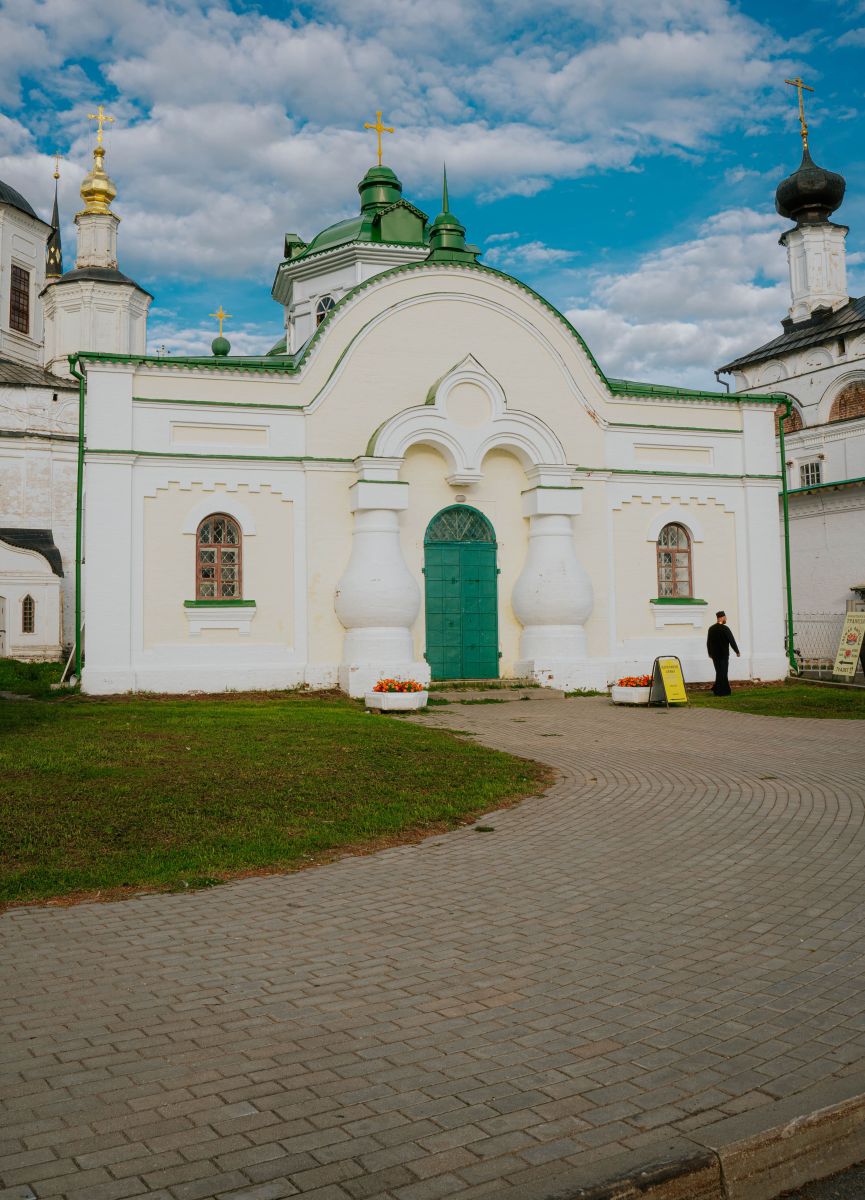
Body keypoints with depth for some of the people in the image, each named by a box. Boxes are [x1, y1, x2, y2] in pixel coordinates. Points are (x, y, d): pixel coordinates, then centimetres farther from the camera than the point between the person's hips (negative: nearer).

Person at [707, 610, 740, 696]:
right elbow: (732, 640, -11)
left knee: (719, 672, 14)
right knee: (722, 673, -1)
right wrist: (737, 651, -1)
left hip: (714, 654, 6)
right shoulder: (724, 628, -14)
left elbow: (708, 642, 11)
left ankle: (726, 689, 21)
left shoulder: (711, 628, 5)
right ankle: (719, 691, -3)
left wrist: (710, 653, 22)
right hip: (723, 654, -6)